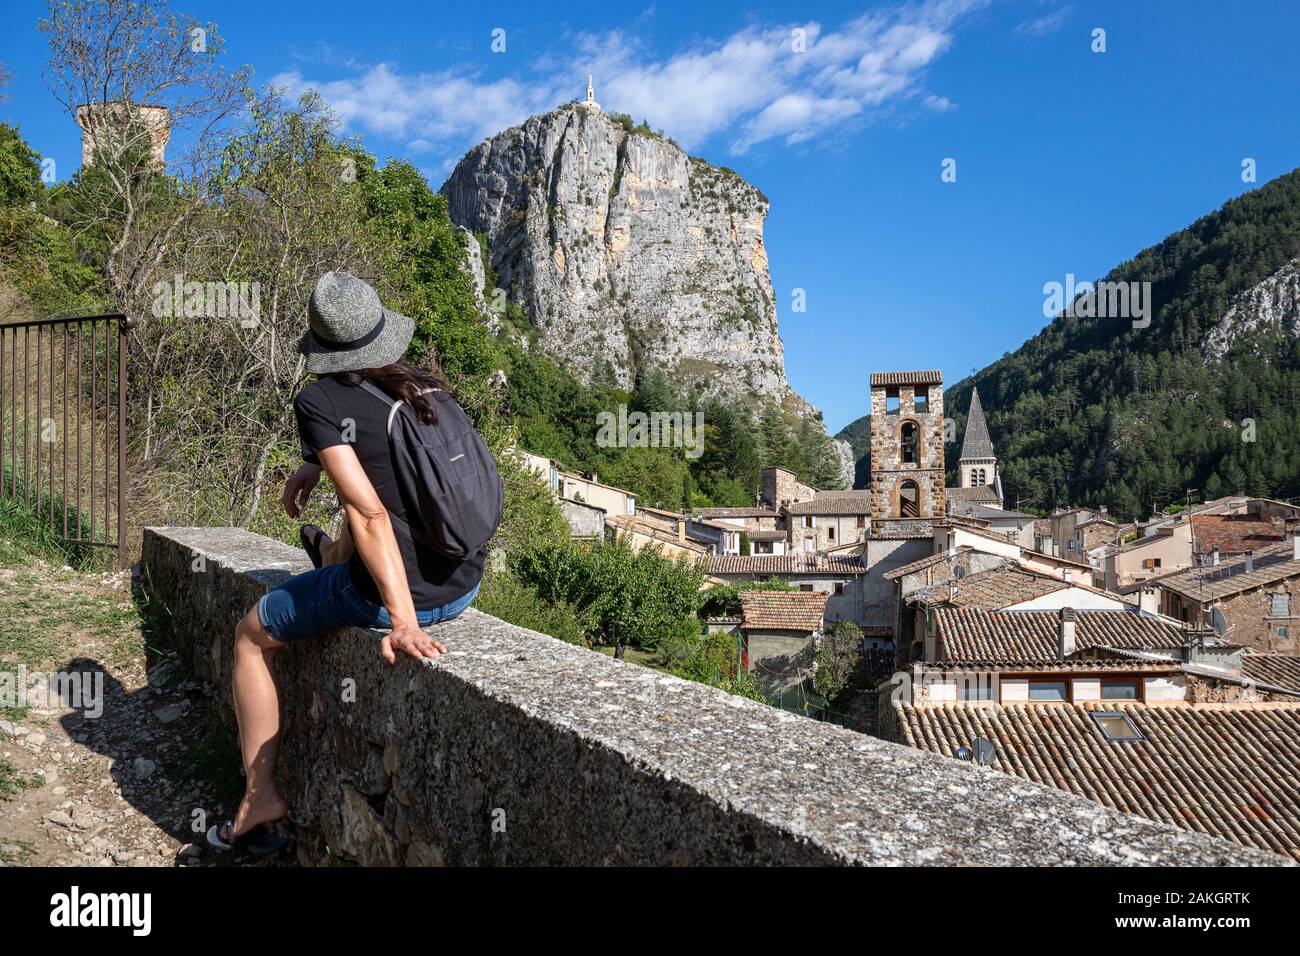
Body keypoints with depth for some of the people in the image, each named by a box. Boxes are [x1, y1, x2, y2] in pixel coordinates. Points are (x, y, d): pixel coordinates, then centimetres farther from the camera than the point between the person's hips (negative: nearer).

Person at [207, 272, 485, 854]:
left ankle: (260, 795, 24)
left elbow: (371, 513, -23)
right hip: (465, 587, 6)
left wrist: (403, 623, -25)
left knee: (252, 635, 20)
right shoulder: (430, 389, 4)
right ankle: (334, 552, 68)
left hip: (395, 596, -6)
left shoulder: (320, 401, -13)